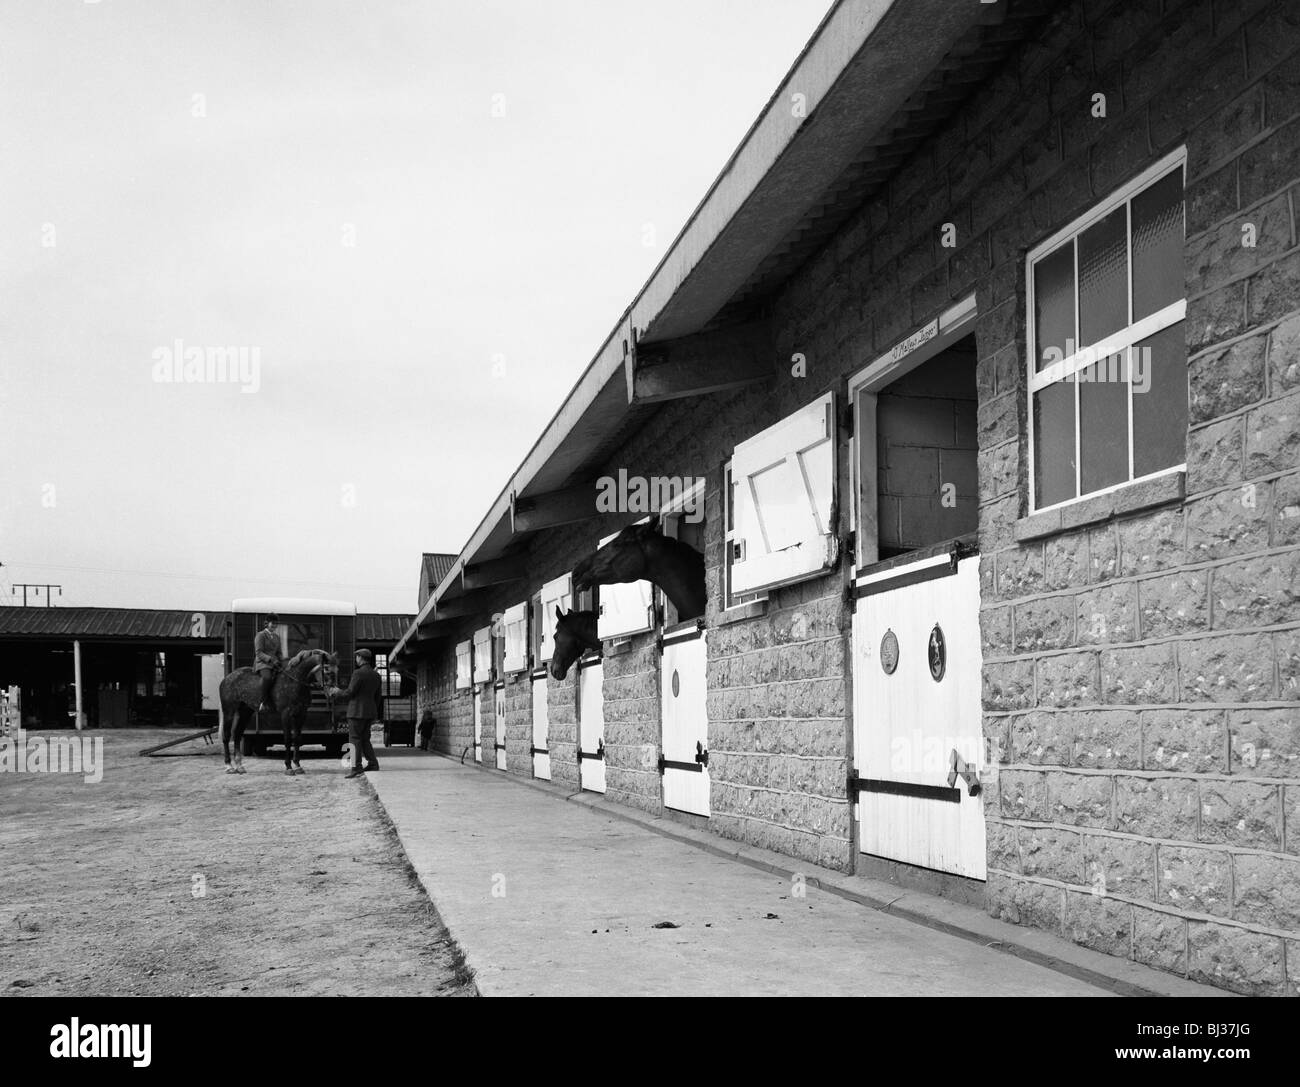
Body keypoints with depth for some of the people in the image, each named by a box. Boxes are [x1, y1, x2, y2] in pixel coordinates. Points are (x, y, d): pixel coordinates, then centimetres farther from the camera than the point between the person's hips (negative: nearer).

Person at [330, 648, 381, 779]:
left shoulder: (358, 673, -16)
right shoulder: (376, 675, 8)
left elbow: (350, 693, -14)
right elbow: (377, 696, 14)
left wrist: (337, 692, 4)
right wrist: (375, 711, 23)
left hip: (357, 711, -8)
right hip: (370, 711, 8)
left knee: (354, 738, -3)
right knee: (364, 738, 18)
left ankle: (356, 768, -6)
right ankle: (372, 763, 16)